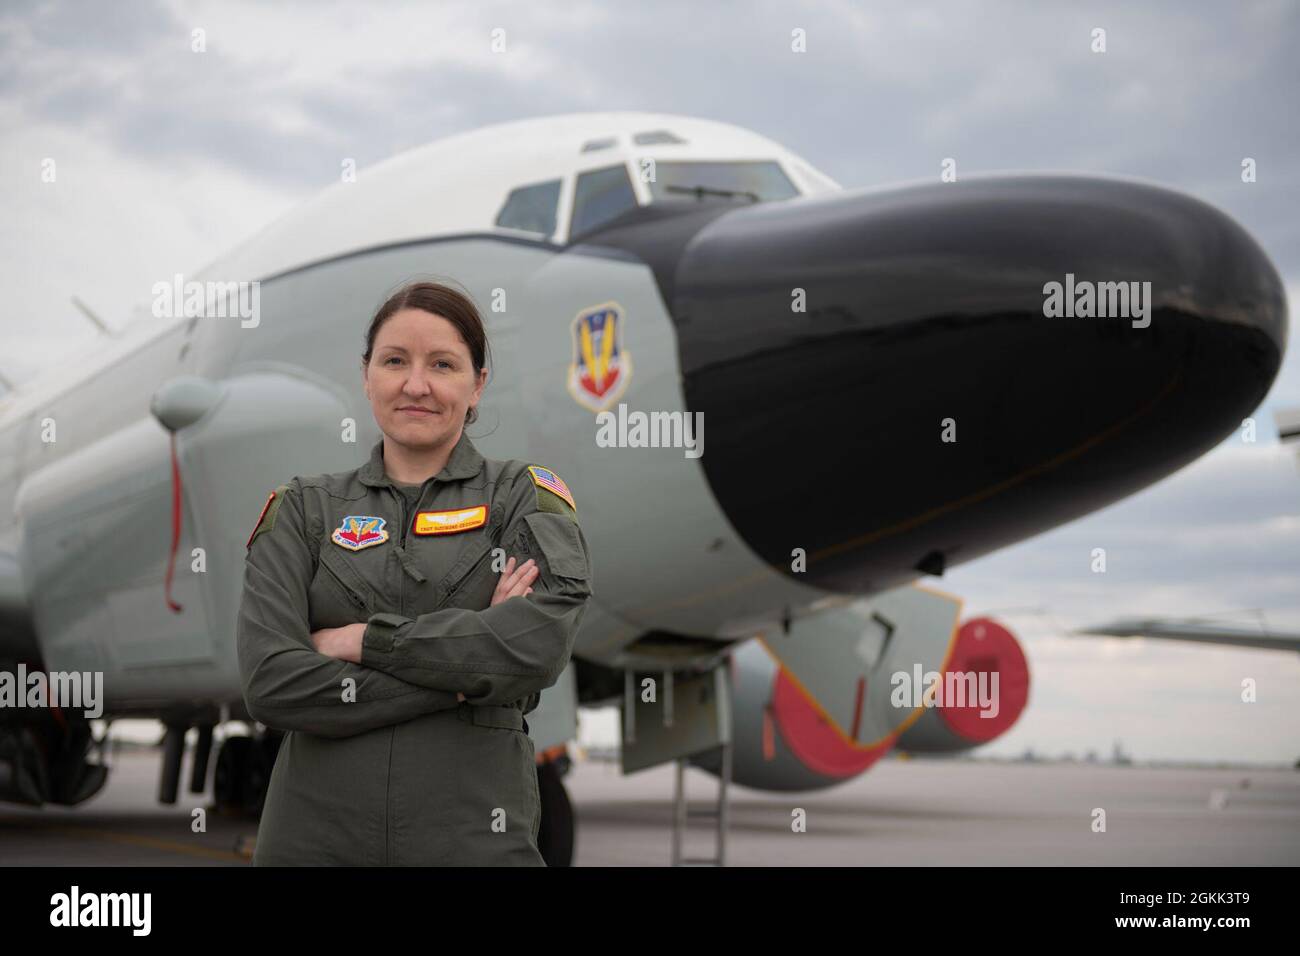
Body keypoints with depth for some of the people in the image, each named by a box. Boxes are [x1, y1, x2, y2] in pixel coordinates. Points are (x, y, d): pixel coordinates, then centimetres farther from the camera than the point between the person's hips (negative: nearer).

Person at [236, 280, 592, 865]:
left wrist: (362, 639, -11)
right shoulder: (303, 509, 5)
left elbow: (541, 643, -16)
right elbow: (270, 683, -9)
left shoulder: (523, 496, 3)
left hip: (473, 835, -1)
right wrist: (462, 678, -13)